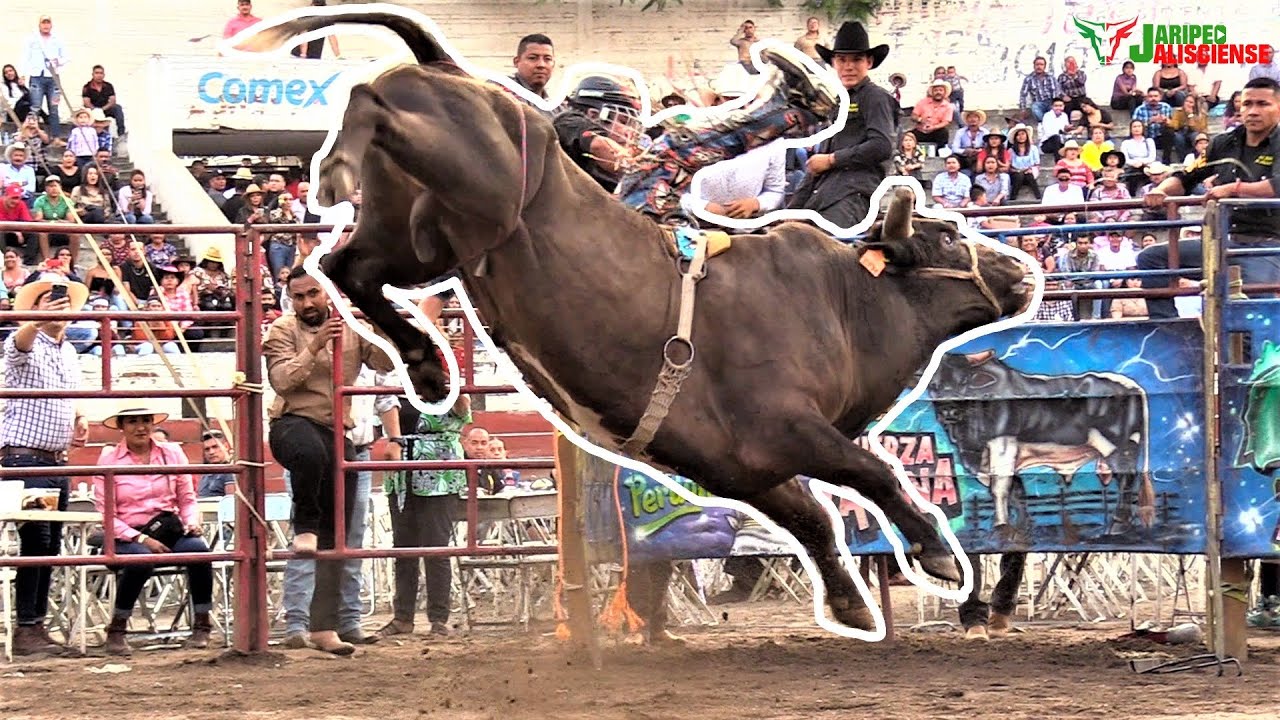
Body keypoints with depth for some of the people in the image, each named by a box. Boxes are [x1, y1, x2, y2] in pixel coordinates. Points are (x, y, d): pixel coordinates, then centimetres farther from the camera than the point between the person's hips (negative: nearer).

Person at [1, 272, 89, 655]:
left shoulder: (69, 353, 18)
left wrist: (79, 422, 10)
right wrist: (36, 321, -54)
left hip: (57, 461, 8)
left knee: (51, 544, 6)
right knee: (36, 539, -12)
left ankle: (37, 625, 10)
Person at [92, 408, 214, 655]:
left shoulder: (172, 453, 10)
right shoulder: (108, 460, 0)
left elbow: (187, 499, 14)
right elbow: (106, 515, -4)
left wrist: (191, 523, -8)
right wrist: (141, 539, -16)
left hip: (169, 527, 3)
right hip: (128, 536, -3)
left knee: (198, 549, -30)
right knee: (140, 559, -37)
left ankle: (201, 626, -15)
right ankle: (116, 632, -20)